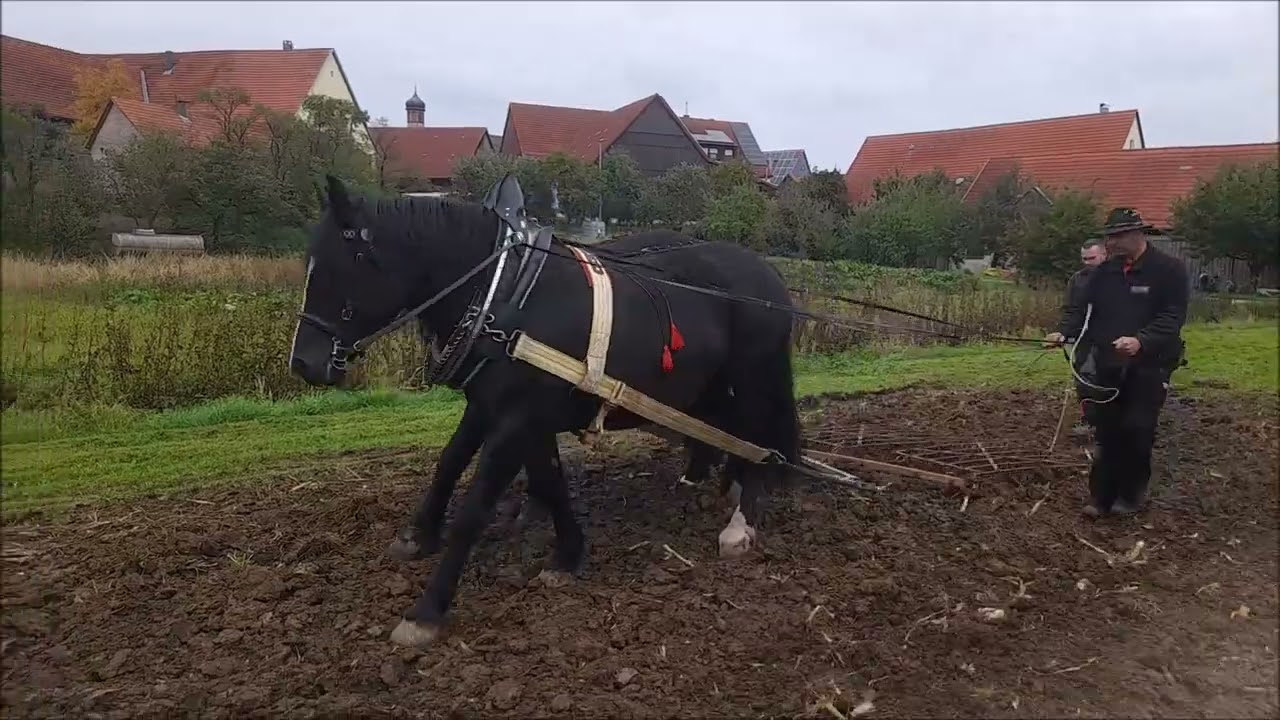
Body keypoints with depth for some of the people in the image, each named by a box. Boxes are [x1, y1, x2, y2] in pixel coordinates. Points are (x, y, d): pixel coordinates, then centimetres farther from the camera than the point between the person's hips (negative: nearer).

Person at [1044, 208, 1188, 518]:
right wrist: (1063, 332, -17)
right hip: (1108, 366, 4)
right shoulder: (1104, 271, 7)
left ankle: (1131, 495, 15)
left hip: (1149, 367, -4)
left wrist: (1140, 341, -32)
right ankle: (1102, 496, 13)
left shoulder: (1170, 270, -8)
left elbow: (1172, 318, -16)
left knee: (1136, 432, -4)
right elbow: (1079, 307, 3)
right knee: (1107, 431, 6)